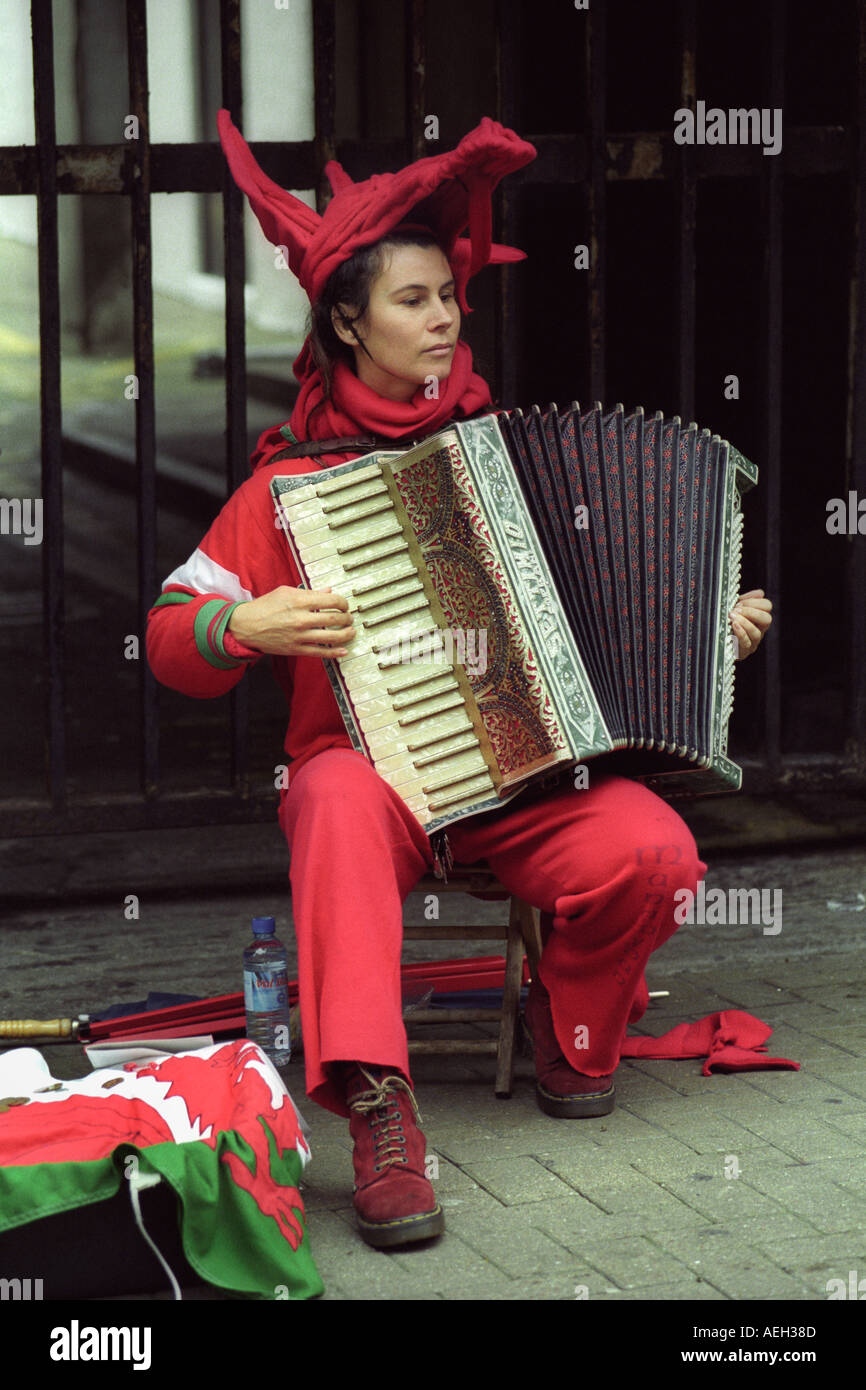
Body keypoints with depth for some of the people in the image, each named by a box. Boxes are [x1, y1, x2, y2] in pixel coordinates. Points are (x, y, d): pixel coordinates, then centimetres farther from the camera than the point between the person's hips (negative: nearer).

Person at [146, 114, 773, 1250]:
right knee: (338, 802, -39)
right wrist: (247, 625, -16)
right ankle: (378, 1111, -44)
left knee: (654, 850, -27)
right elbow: (174, 640, 4)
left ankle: (573, 1028, 4)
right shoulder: (294, 480, 5)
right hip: (371, 767, -2)